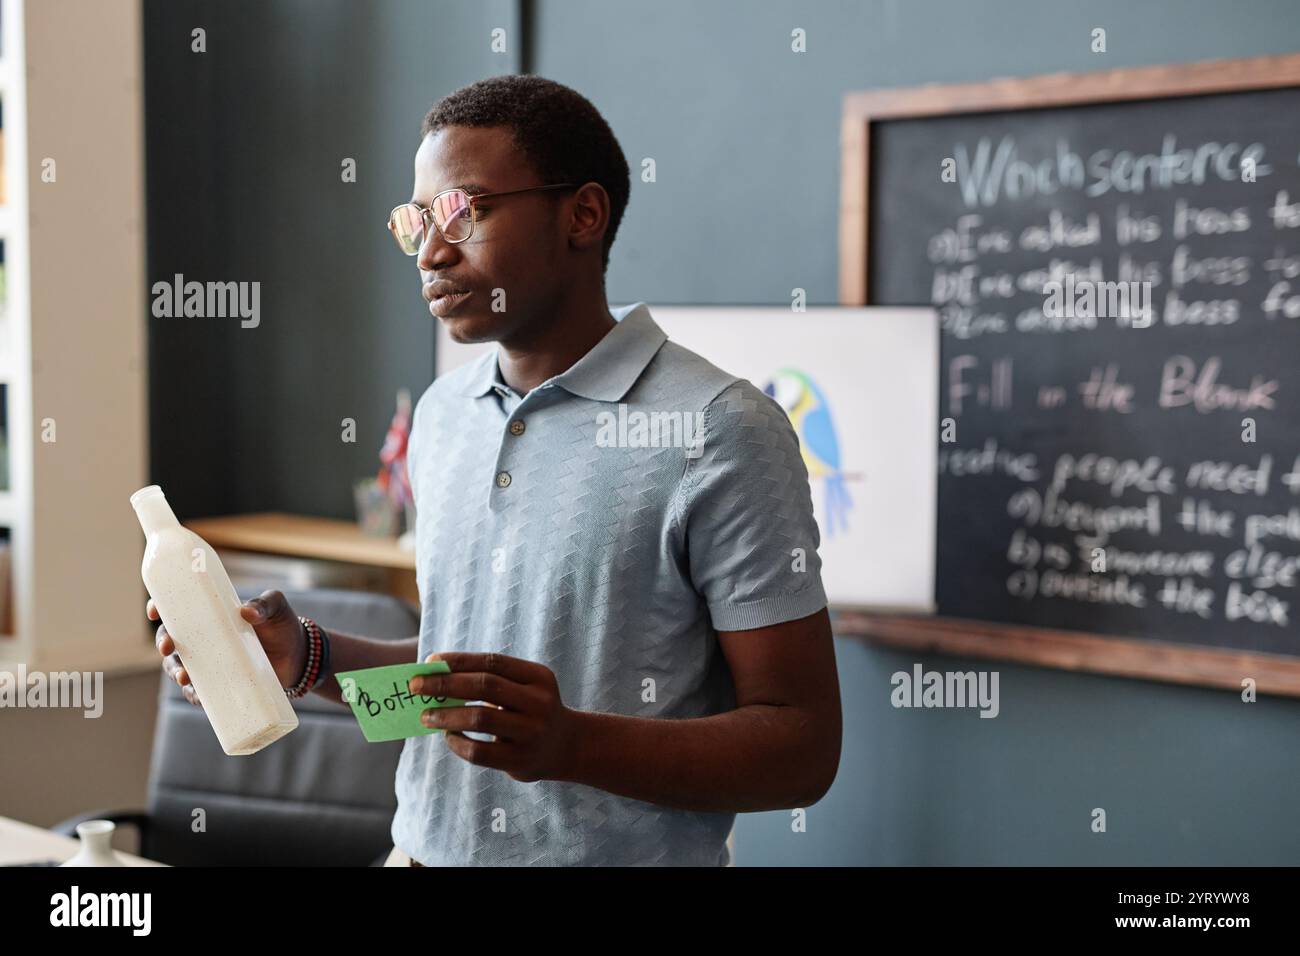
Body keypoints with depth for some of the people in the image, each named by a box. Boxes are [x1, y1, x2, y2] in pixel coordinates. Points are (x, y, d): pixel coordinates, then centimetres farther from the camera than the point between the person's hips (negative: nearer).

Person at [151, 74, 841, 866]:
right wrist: (311, 658, -2)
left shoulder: (723, 433, -16)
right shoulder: (442, 414, 5)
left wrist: (573, 745, -29)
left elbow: (804, 746, -17)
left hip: (620, 854, -6)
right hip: (427, 845, 6)